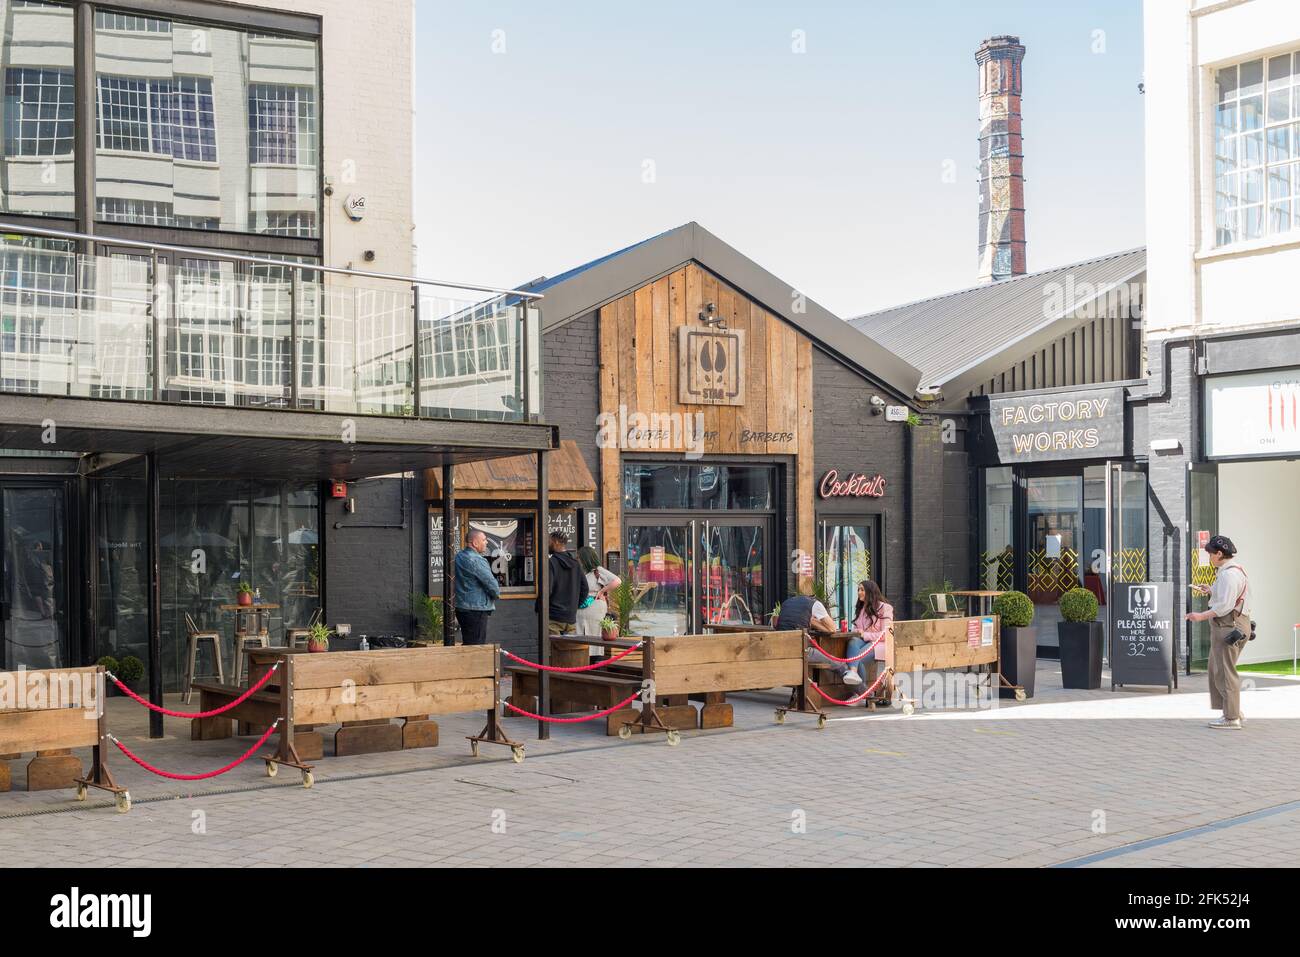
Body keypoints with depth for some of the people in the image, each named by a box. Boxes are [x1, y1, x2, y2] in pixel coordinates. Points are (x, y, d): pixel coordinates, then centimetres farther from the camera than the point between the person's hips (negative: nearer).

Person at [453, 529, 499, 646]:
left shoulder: (458, 556, 12)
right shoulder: (476, 560, -19)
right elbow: (491, 583, -18)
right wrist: (496, 593, 3)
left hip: (461, 607, 10)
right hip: (476, 610, -10)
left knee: (467, 643, 17)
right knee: (477, 645, -6)